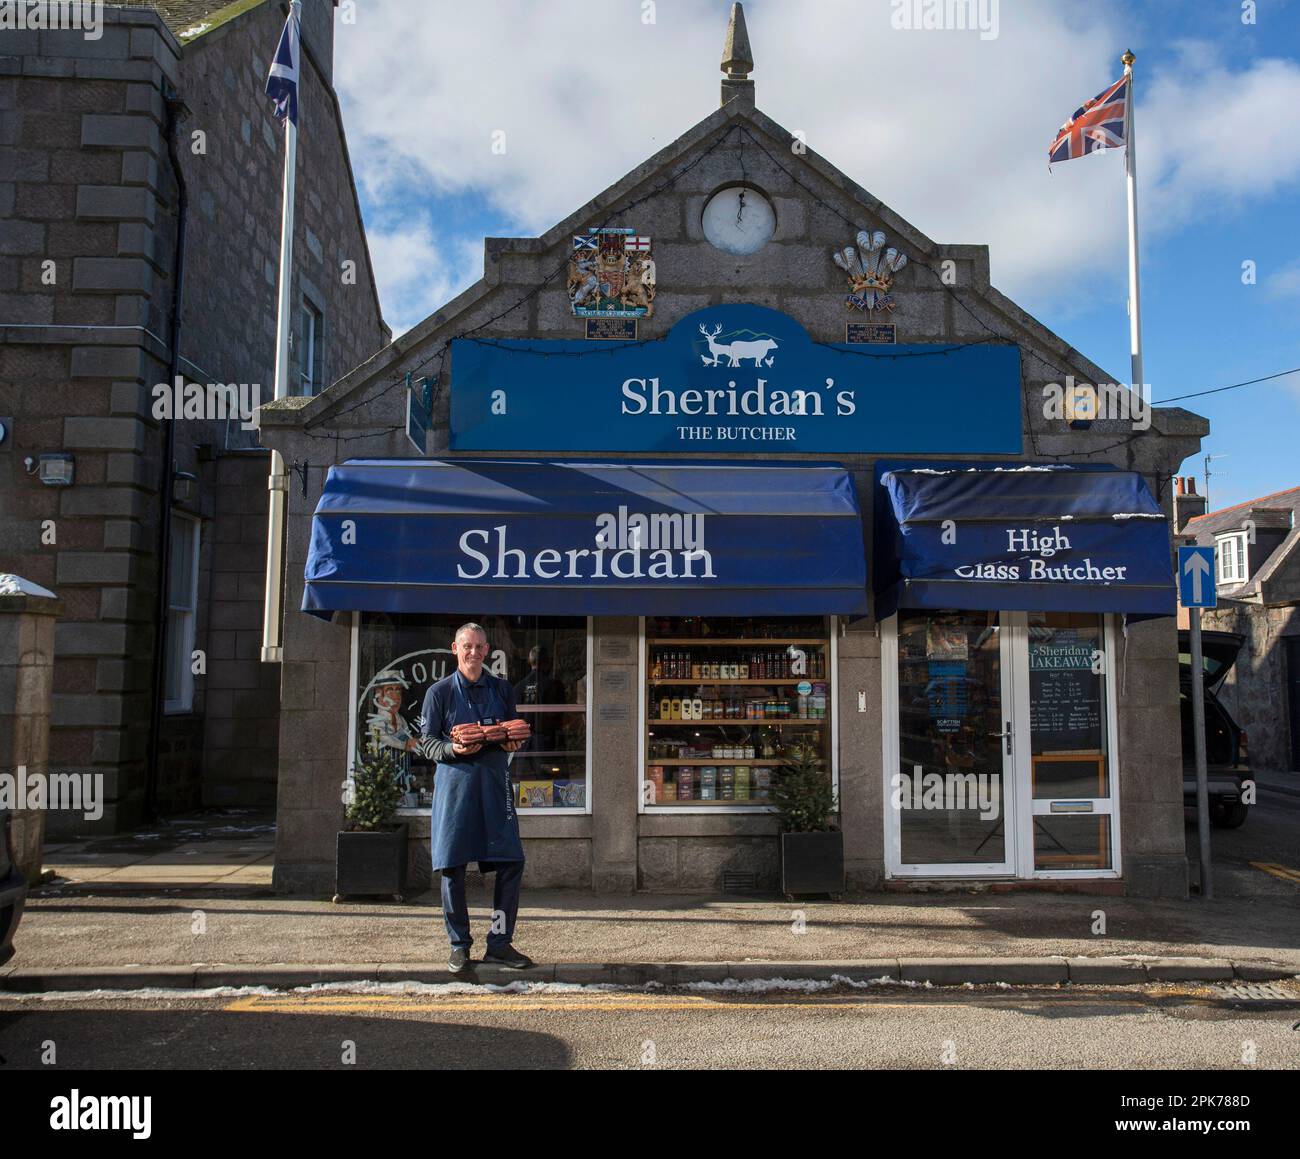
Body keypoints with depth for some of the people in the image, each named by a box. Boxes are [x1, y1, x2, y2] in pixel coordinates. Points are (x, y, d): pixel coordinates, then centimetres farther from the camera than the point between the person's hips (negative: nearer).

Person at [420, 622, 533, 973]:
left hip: (494, 781, 3)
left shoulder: (502, 689, 12)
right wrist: (453, 749, -18)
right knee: (452, 866, 0)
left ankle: (500, 943, 10)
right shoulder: (439, 692, 3)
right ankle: (459, 945, 15)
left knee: (511, 862, -3)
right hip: (454, 780, -2)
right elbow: (428, 742, 2)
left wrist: (512, 743, -5)